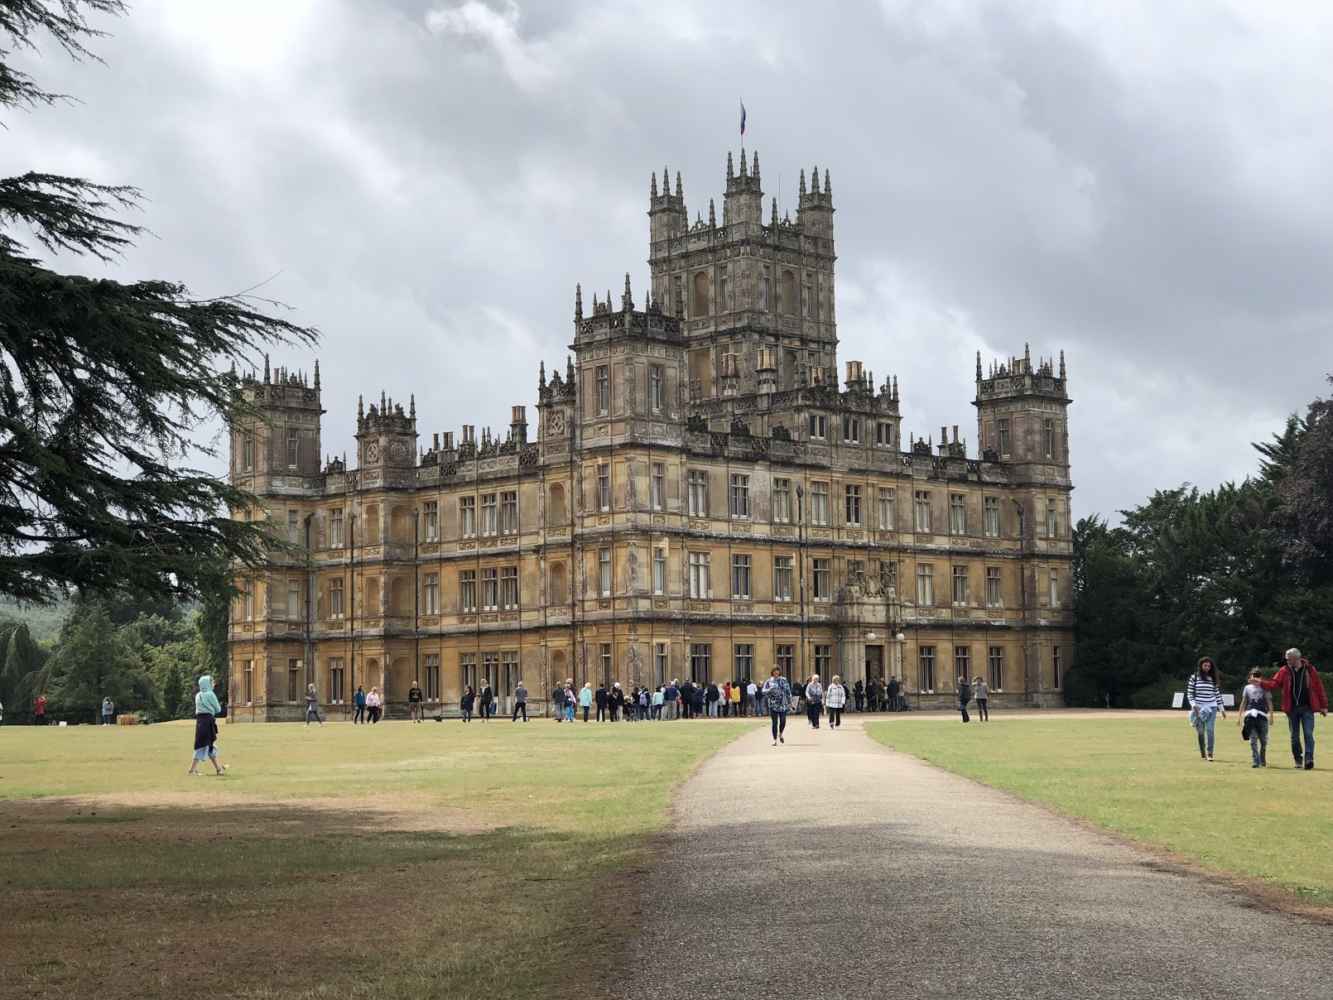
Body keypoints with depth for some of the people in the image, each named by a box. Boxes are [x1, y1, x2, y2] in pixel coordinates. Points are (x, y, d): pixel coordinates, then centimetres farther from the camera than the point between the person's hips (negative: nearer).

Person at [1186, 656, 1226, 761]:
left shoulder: (1213, 678, 8)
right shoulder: (1194, 677, 2)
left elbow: (1217, 694, 12)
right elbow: (1189, 693, 1)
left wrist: (1222, 709, 11)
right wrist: (1193, 704, -13)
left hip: (1211, 708, 1)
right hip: (1199, 708, -1)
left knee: (1209, 730, -11)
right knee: (1200, 732, 2)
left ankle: (1210, 753, -13)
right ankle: (1202, 753, 14)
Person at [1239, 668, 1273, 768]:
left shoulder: (1264, 688, 7)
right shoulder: (1248, 688, 12)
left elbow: (1269, 703, 4)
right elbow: (1243, 702, 16)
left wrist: (1271, 715, -7)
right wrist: (1240, 716, 13)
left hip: (1262, 716, -1)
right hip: (1250, 715, 1)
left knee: (1263, 740, 3)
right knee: (1253, 740, -6)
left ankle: (1263, 760, 23)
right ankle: (1256, 761, -7)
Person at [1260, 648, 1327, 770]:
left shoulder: (1310, 670, -2)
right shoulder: (1285, 671, 3)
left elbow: (1319, 688, 1)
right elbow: (1274, 684, -1)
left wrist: (1323, 706, 0)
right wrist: (1261, 683, -18)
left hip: (1307, 708, -3)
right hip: (1292, 708, 3)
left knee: (1308, 734, -11)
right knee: (1294, 736, 8)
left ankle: (1309, 759, -14)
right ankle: (1298, 760, 20)